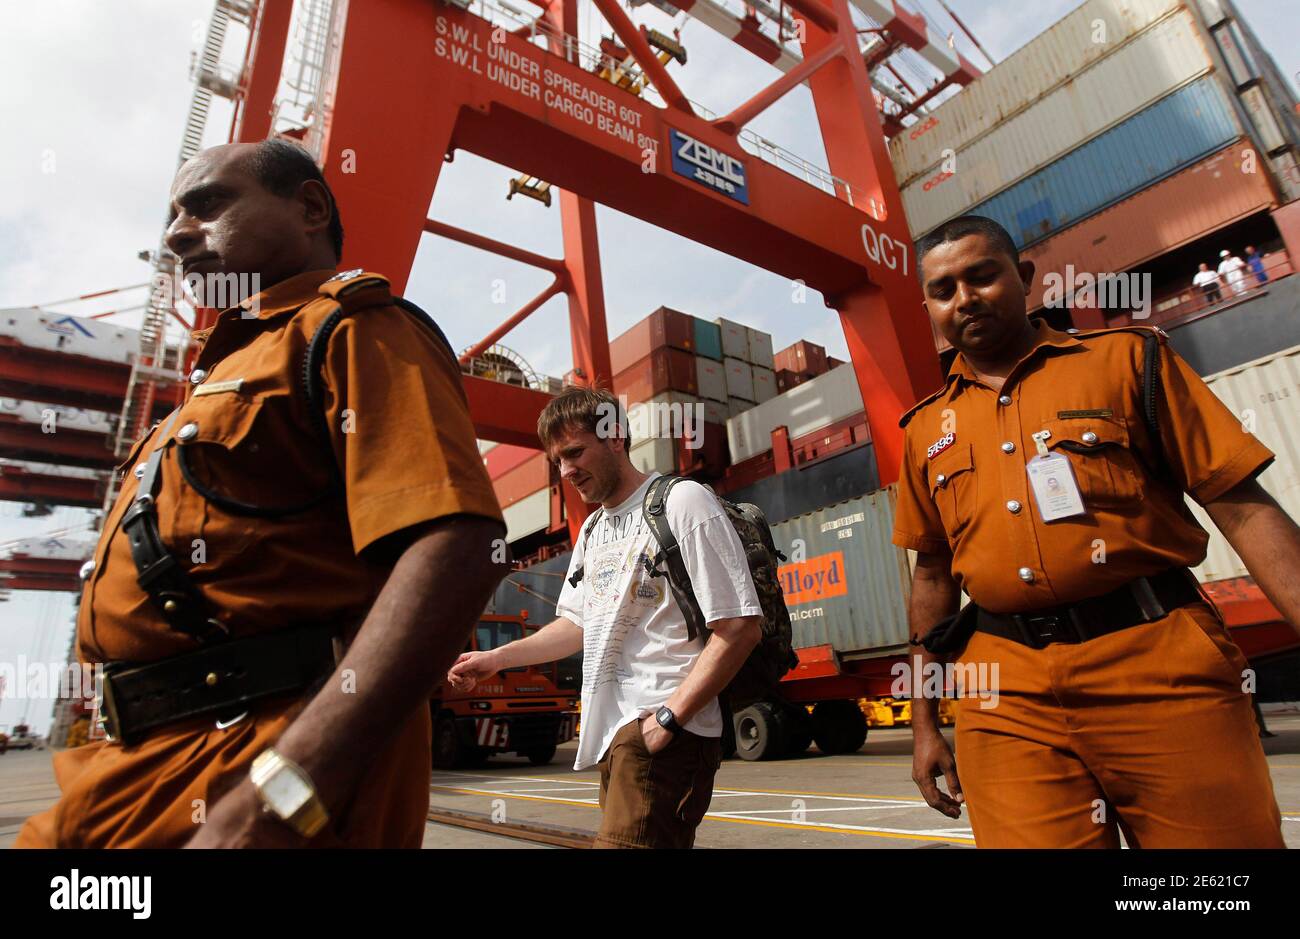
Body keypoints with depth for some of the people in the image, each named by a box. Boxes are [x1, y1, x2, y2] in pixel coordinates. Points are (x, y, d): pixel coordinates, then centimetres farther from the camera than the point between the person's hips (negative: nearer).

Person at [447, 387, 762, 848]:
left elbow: (739, 628, -14)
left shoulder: (681, 502, -9)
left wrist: (669, 718, -16)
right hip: (612, 732, 8)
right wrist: (496, 659, 15)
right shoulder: (593, 530, 18)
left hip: (665, 736, -8)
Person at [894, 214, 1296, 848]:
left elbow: (1241, 505, 0)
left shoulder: (1125, 358, 5)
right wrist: (924, 720, 15)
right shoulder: (926, 429, 12)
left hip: (1163, 667, -1)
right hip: (1006, 697, 2)